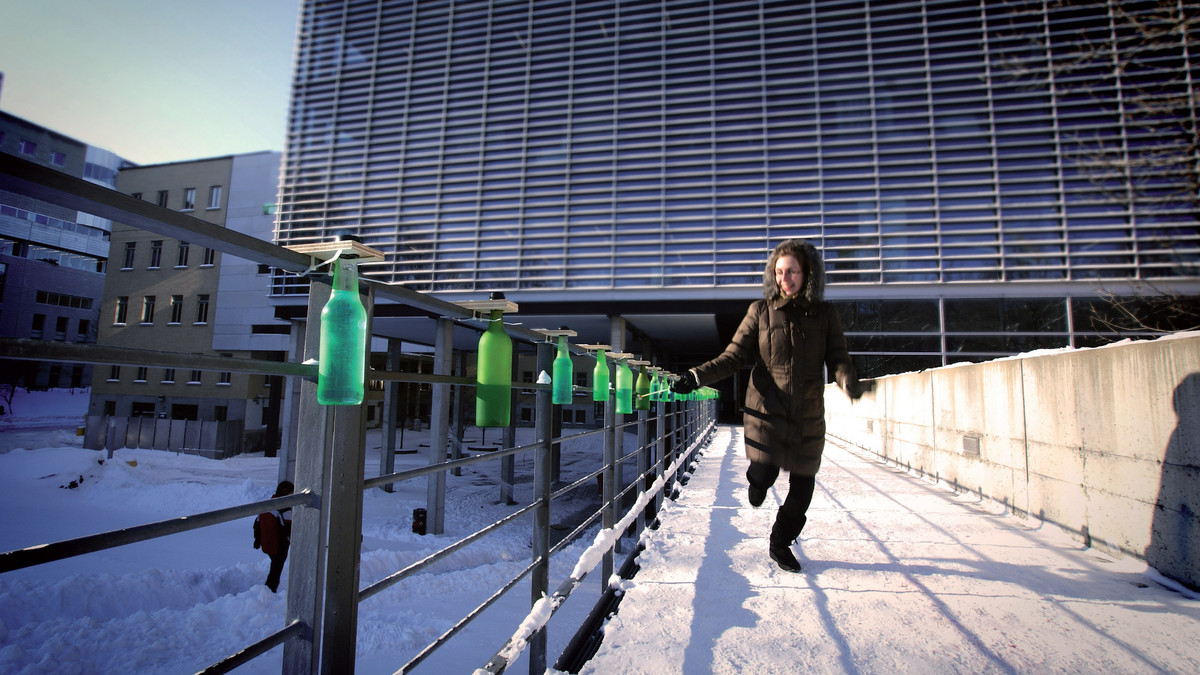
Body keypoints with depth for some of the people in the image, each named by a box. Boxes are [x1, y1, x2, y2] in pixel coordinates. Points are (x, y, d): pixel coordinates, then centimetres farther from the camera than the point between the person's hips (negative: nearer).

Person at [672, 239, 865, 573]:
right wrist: (696, 376, -16)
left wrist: (849, 381, -26)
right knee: (765, 473, -16)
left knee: (802, 487, 9)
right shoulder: (761, 311, -1)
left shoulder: (824, 314, 2)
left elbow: (838, 359, -2)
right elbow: (733, 357, -2)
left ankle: (780, 544, 36)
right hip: (767, 410, -2)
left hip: (808, 416, 2)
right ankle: (757, 477, 25)